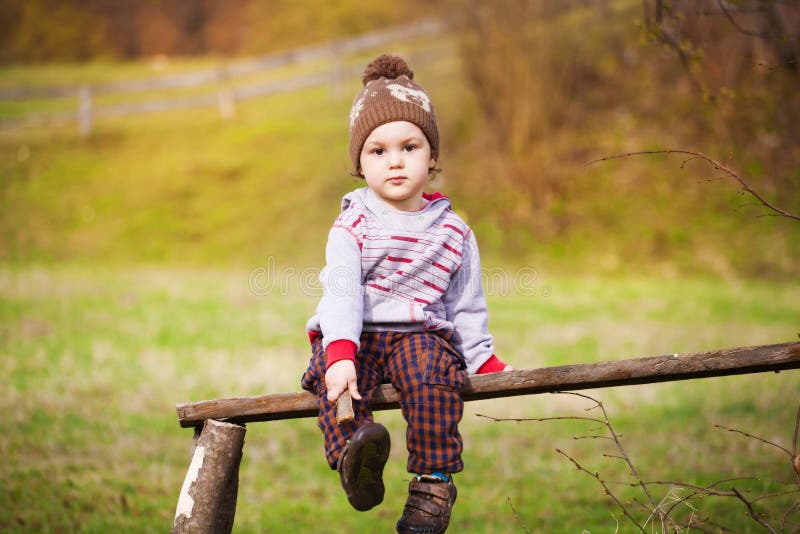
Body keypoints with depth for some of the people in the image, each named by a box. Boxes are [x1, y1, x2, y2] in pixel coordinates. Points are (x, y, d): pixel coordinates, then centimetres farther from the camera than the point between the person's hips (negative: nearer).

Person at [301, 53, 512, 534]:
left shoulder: (453, 231, 9)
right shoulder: (352, 226, 1)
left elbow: (466, 306, 17)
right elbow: (341, 293, -12)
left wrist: (484, 362, 8)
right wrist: (340, 352, -27)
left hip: (419, 335, 0)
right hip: (352, 337, 0)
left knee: (432, 370, -33)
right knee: (334, 378, -33)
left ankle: (434, 483, -30)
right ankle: (355, 456, -55)